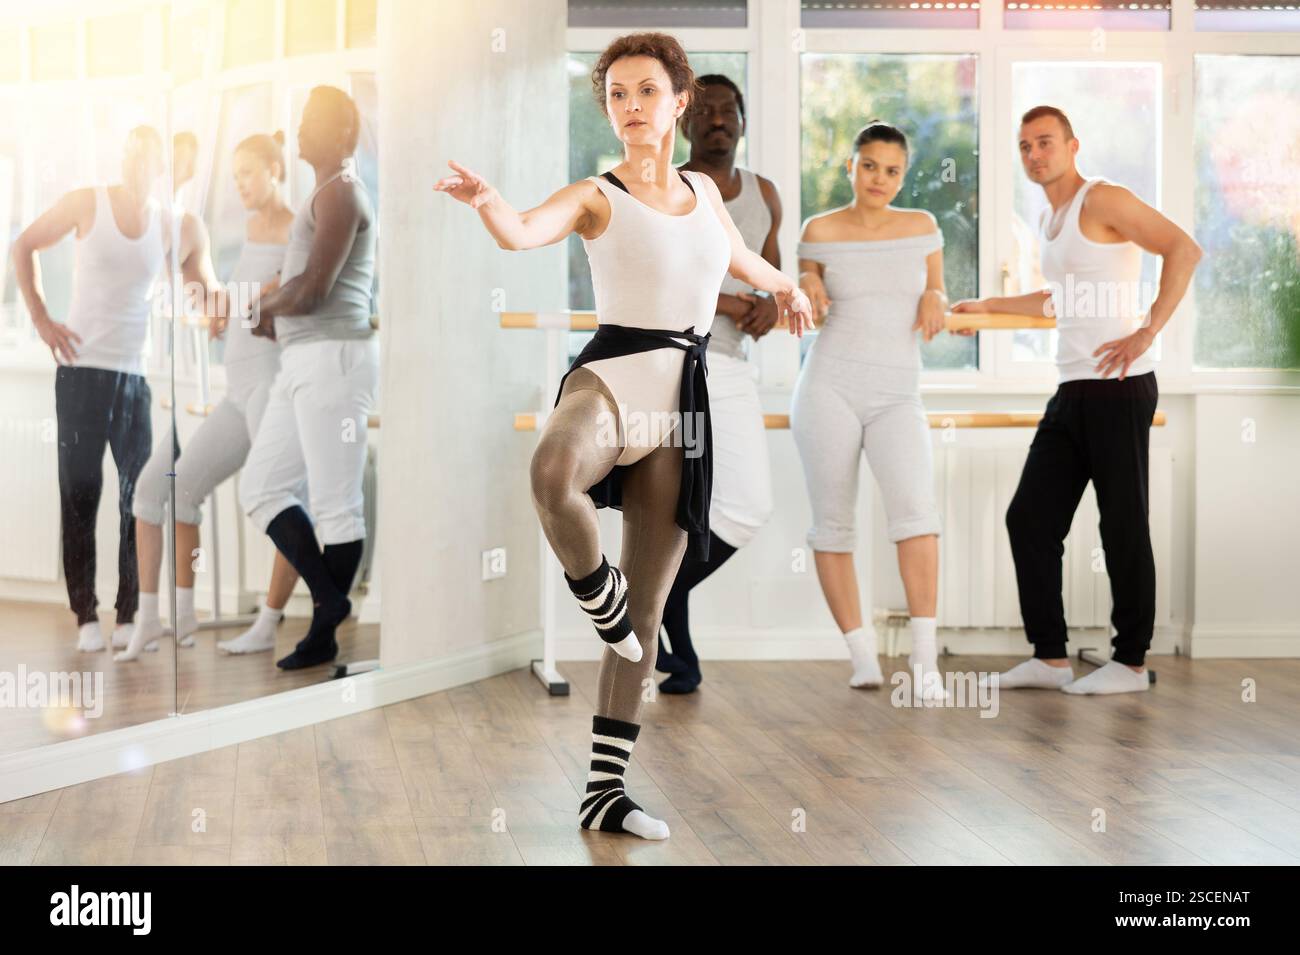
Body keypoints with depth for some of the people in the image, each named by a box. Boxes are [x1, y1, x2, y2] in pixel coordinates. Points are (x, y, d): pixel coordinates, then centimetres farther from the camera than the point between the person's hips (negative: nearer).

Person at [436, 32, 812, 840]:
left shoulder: (705, 191, 15)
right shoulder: (597, 197, -1)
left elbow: (740, 255, 38)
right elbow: (524, 233, -22)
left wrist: (784, 285, 56)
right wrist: (488, 203, -44)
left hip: (683, 401, 5)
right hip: (615, 371, -4)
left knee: (646, 613, 5)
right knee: (554, 472, -43)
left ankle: (607, 789, 14)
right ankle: (594, 586, -10)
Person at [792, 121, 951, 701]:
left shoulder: (921, 226, 8)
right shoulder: (820, 230, 3)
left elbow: (935, 297, 17)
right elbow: (808, 307, 12)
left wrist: (936, 299, -7)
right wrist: (807, 288, -11)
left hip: (896, 400, 1)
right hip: (829, 385, 0)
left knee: (915, 509, -20)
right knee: (833, 522, 0)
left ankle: (925, 659, -15)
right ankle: (863, 657, 13)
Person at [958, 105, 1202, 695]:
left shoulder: (1102, 200, -6)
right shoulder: (1048, 221, 20)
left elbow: (1184, 249, -17)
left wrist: (1148, 331, -21)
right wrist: (987, 306, 37)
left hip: (1119, 386, -9)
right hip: (1072, 390, 9)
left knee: (1123, 524, -3)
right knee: (1029, 518, 6)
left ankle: (1131, 662, 7)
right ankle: (1050, 657, 12)